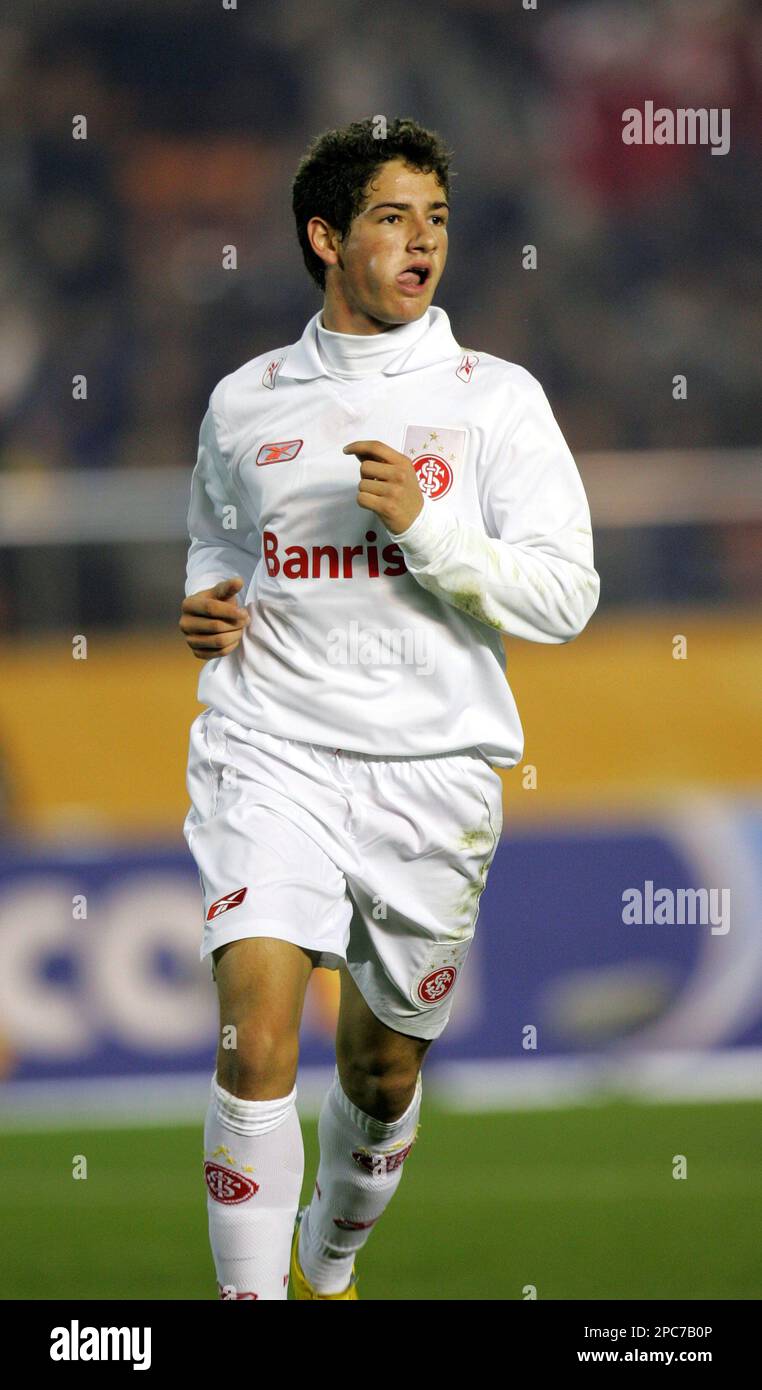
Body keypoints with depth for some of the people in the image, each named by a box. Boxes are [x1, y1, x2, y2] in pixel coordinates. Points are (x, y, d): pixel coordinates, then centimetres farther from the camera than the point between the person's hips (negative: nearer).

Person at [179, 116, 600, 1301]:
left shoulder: (496, 399, 2)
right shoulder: (244, 402, 8)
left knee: (384, 1069, 11)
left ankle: (330, 1259, 40)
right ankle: (251, 1294, -14)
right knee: (257, 1033, -19)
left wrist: (429, 525, -16)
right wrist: (206, 604, 5)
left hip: (431, 769, 0)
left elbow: (564, 594, -4)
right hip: (271, 754, 0)